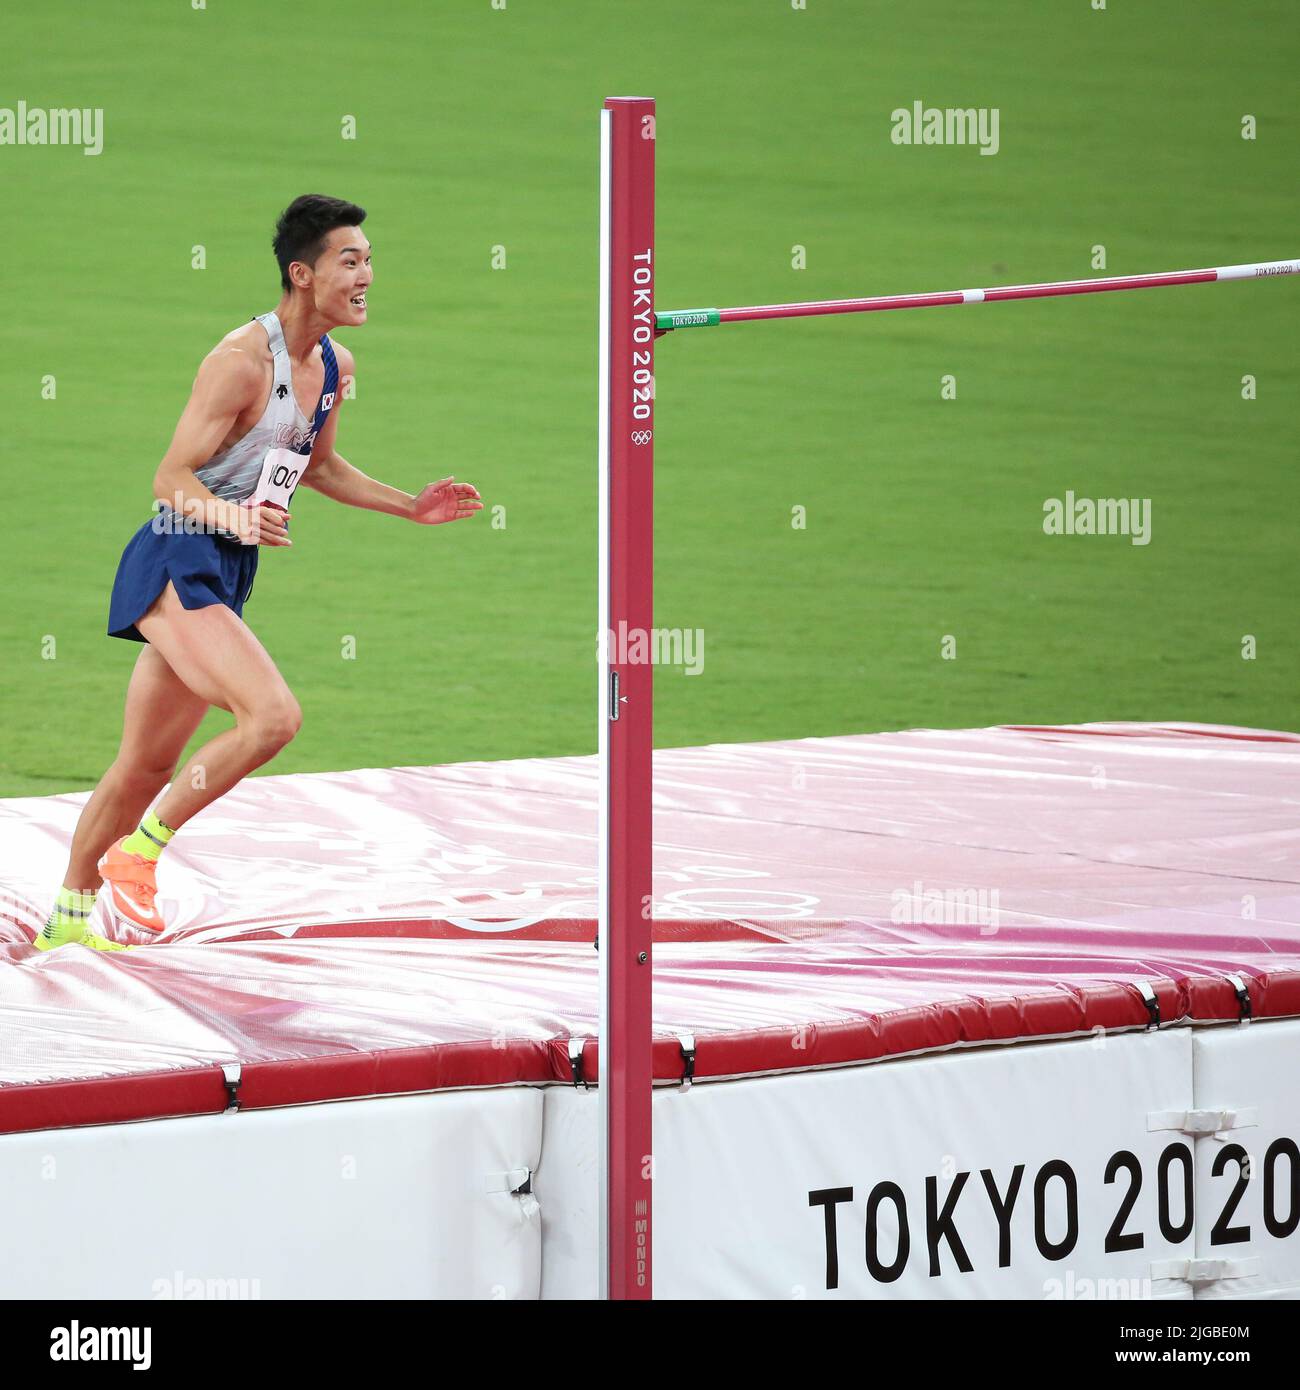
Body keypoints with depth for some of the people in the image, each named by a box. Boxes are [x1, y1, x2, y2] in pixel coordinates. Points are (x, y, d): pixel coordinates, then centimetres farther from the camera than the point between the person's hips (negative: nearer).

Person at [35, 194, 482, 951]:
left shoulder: (336, 365, 9)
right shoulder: (242, 361, -18)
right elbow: (171, 477, -18)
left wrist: (412, 507, 21)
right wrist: (233, 515, -37)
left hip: (227, 576, 9)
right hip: (177, 566, -9)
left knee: (148, 762, 15)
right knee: (275, 714, -25)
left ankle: (69, 915, 28)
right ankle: (141, 850, -11)